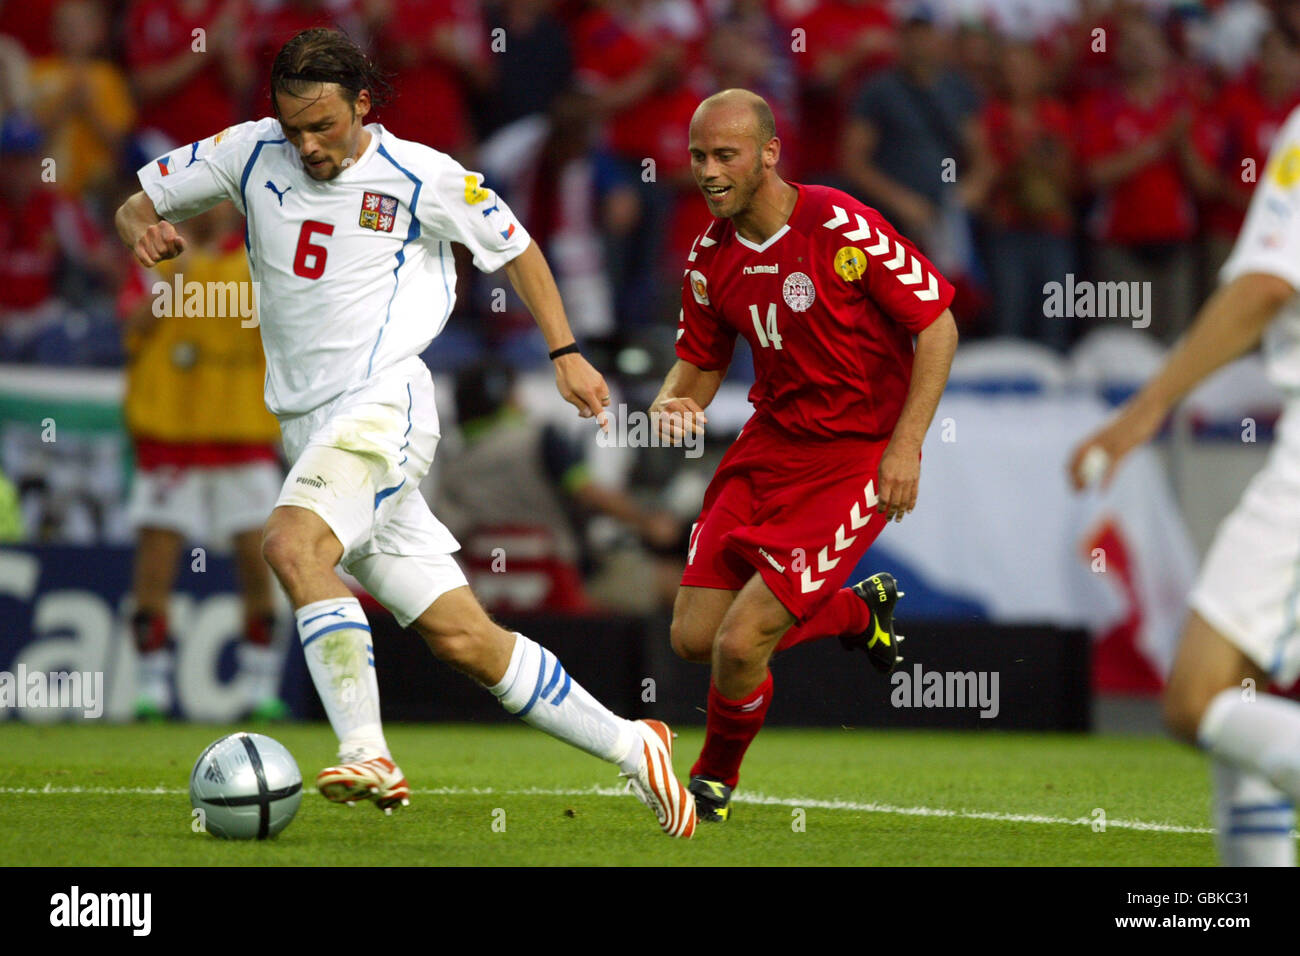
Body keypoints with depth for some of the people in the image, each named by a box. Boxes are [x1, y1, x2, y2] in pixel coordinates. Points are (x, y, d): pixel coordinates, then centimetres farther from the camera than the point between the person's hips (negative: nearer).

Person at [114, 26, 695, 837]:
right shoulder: (252, 154, 8)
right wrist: (144, 230, -8)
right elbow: (139, 204, 16)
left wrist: (565, 353, 10)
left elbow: (514, 246, 13)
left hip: (384, 403, -5)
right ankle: (629, 748, 9)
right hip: (310, 428, 5)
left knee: (292, 545, -32)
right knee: (463, 639, 1)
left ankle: (367, 754, -34)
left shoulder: (422, 178, -2)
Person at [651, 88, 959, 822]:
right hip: (772, 442, 7)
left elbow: (938, 324, -13)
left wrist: (905, 444, -17)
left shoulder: (840, 227, -18)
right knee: (693, 637, 1)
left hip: (860, 454, -7)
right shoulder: (711, 257, 1)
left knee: (741, 644, -16)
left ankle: (715, 782, 15)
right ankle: (858, 611, 28)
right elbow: (700, 363, 13)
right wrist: (675, 404, -12)